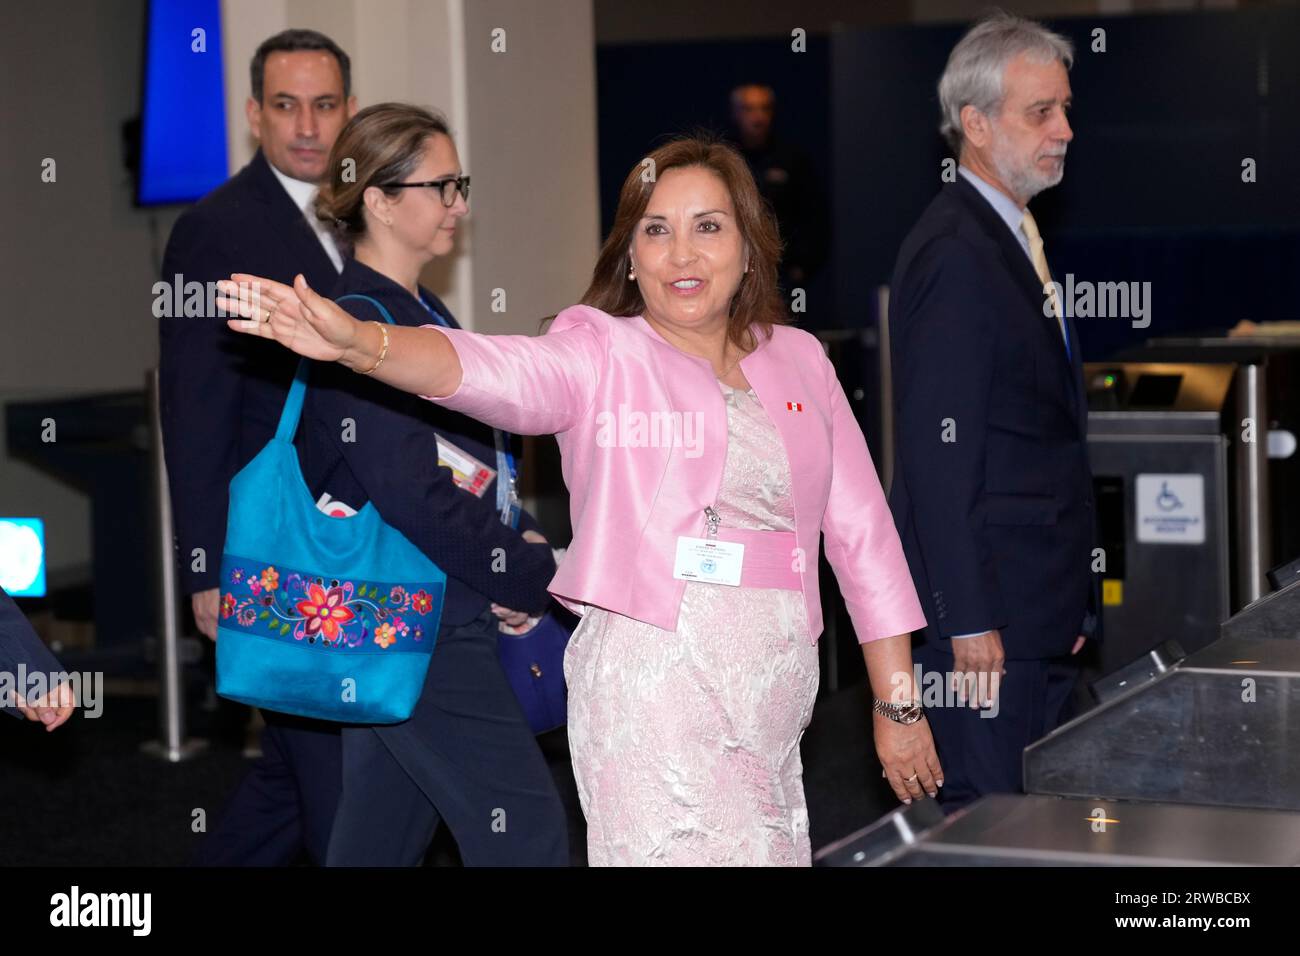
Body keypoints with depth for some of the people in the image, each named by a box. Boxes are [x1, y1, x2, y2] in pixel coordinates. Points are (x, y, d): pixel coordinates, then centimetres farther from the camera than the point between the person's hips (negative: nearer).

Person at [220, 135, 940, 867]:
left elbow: (861, 529, 14)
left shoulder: (800, 359, 13)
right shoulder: (603, 353, 1)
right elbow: (494, 370, -20)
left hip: (776, 690, 5)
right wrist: (356, 342, -40)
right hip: (652, 689, -4)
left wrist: (899, 704, 13)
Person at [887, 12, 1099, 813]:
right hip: (989, 601, -10)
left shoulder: (1013, 238, 17)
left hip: (1040, 601, 10)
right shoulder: (953, 253, -15)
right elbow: (939, 452, -19)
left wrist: (1074, 600, 19)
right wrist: (970, 623, -21)